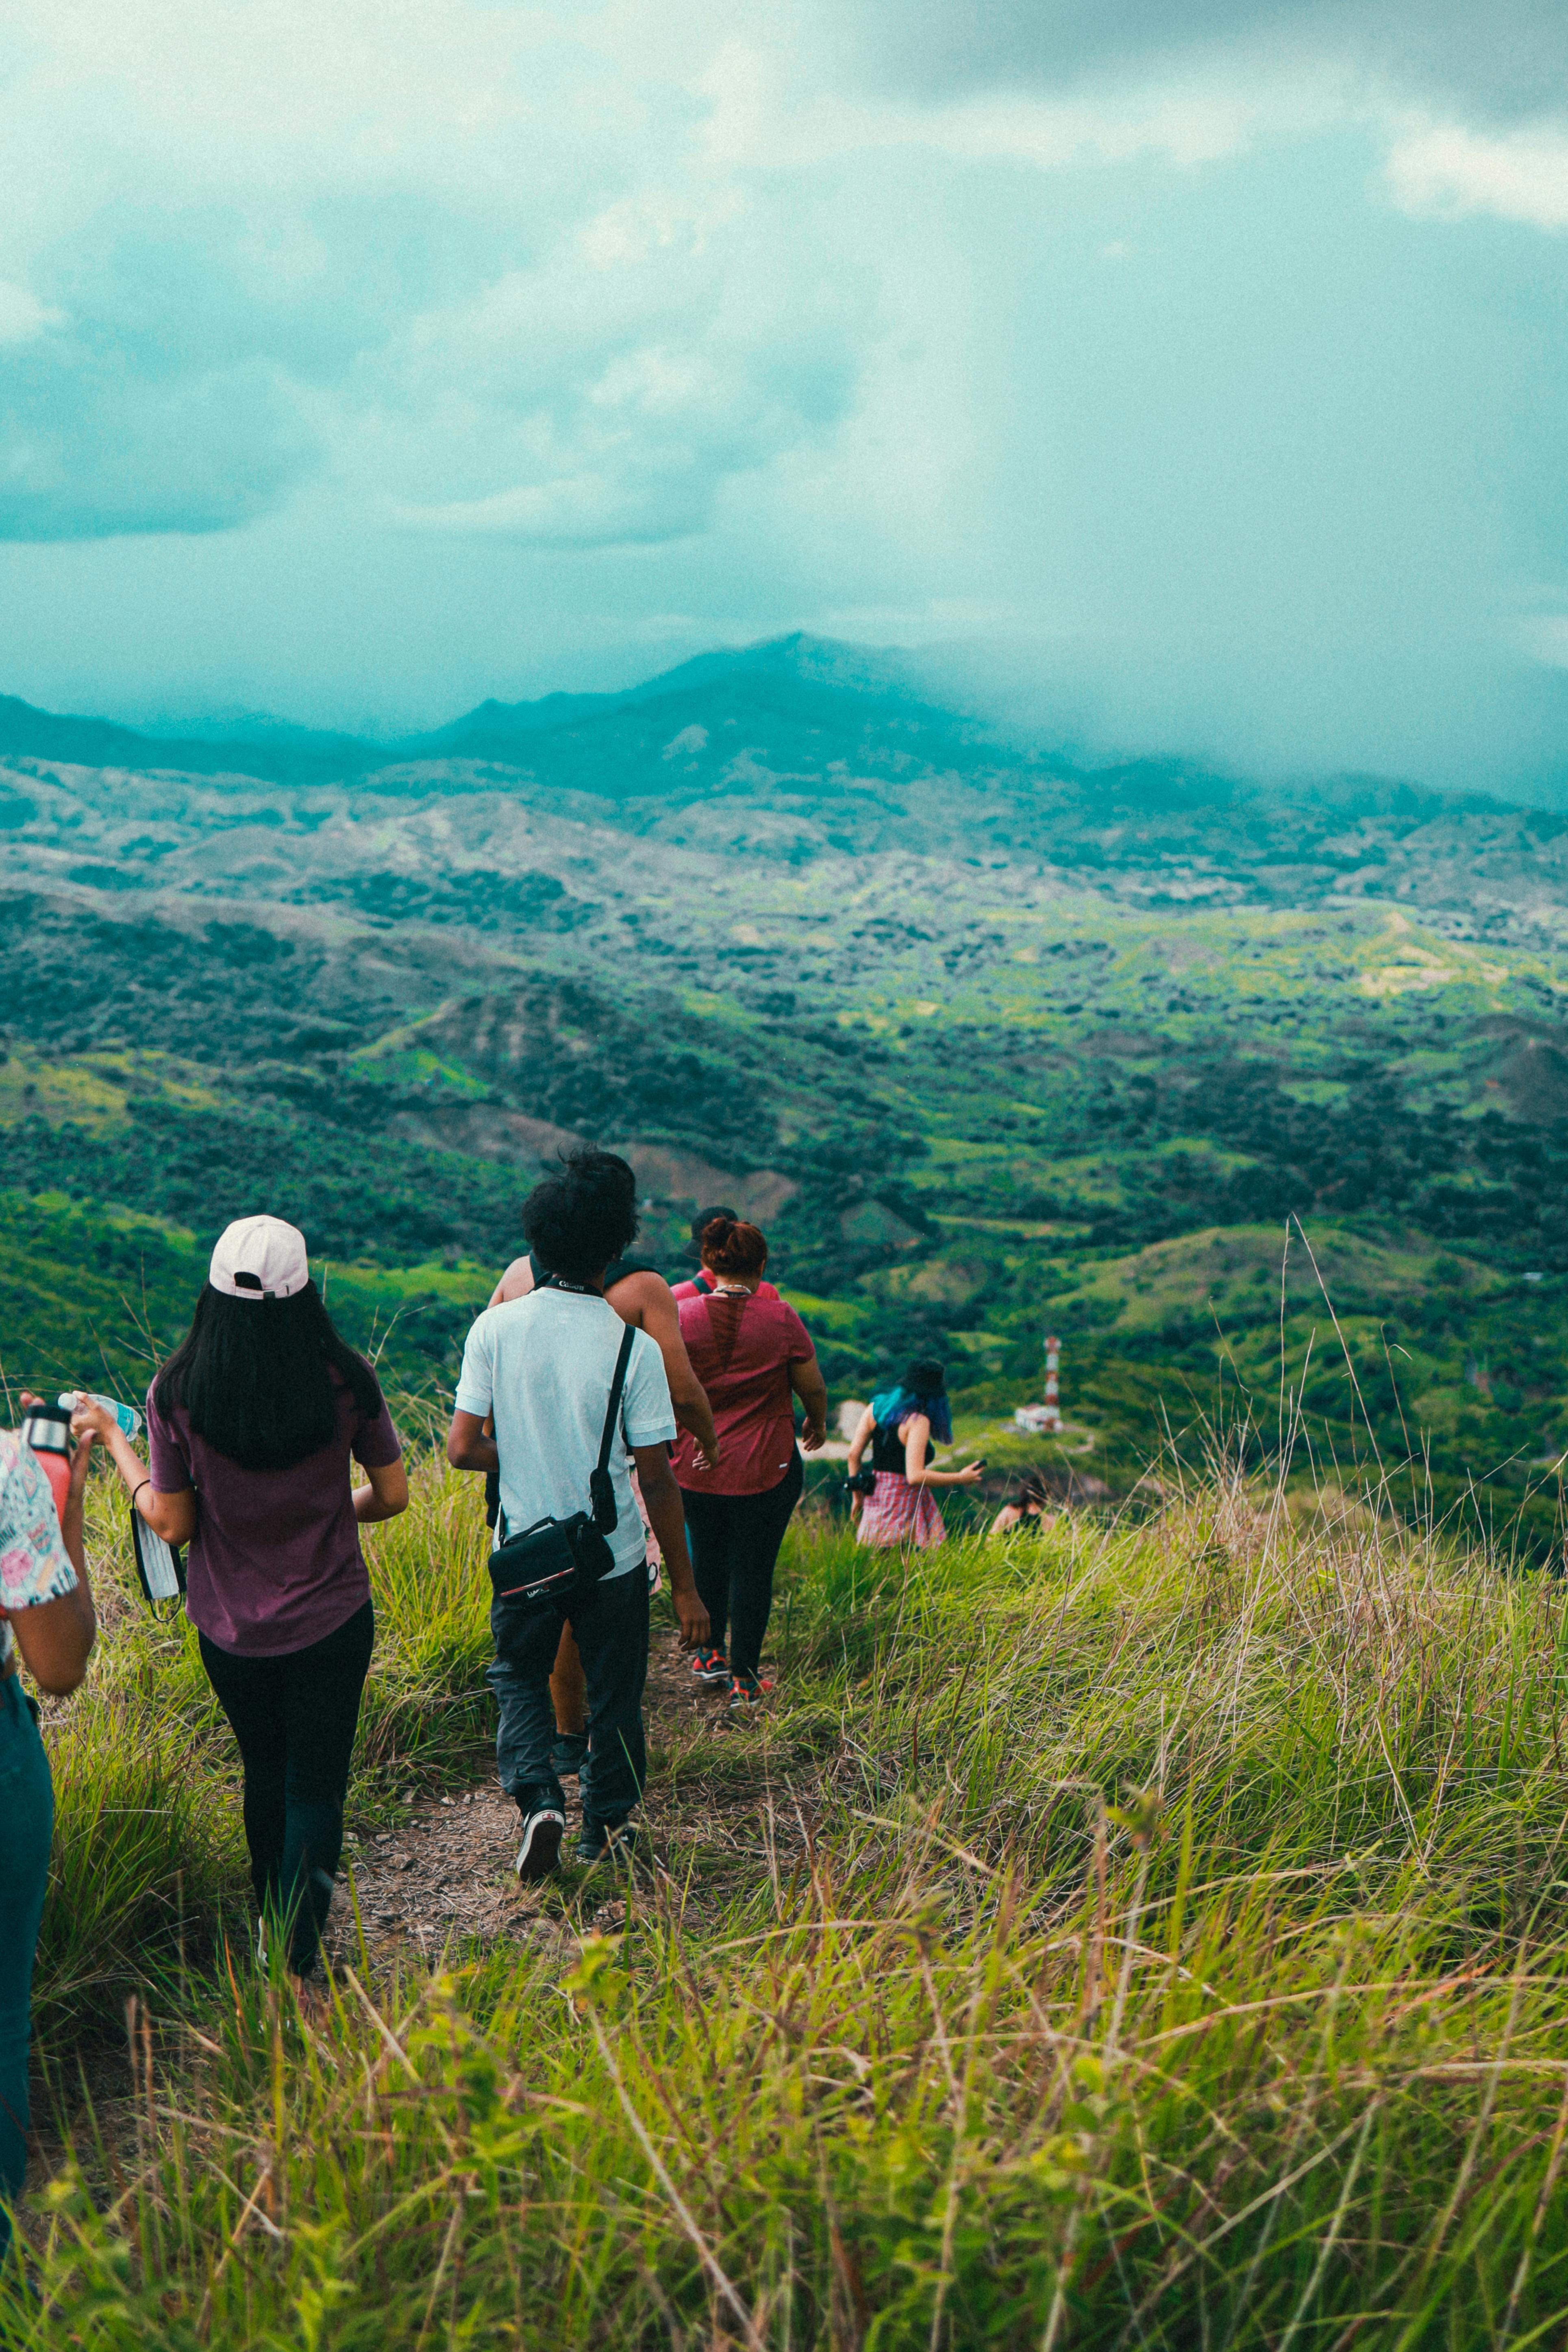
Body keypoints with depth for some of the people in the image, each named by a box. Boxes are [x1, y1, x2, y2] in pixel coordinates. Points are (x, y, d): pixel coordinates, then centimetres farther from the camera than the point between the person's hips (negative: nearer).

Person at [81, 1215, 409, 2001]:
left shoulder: (177, 1391, -13)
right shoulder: (345, 1378, -14)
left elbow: (173, 1525, -7)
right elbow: (392, 1495, -5)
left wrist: (115, 1442, 5)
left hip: (230, 1627, 2)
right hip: (331, 1619, -2)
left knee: (264, 1769, 25)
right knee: (315, 1785, 10)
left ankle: (274, 1925, 42)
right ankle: (298, 1966, 0)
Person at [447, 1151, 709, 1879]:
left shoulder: (496, 1327, -11)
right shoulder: (635, 1348, -17)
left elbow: (462, 1449, -9)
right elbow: (656, 1478, -13)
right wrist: (685, 1585, -4)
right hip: (613, 1558, -1)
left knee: (519, 1678, 23)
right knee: (613, 1693, 19)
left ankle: (538, 1800, 4)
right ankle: (608, 1824, 31)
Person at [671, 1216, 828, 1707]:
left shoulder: (681, 1316, -7)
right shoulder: (781, 1318, -10)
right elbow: (813, 1387, 0)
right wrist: (817, 1424, 21)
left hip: (695, 1466, 2)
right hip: (766, 1469, -2)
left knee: (707, 1556, 22)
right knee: (753, 1568, 7)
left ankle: (710, 1653, 33)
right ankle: (744, 1678, 12)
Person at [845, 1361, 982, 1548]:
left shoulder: (876, 1408, 7)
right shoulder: (918, 1422, -14)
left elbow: (854, 1454, 7)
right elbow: (915, 1476, -20)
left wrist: (858, 1496, 17)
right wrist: (961, 1478, -10)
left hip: (876, 1496, 7)